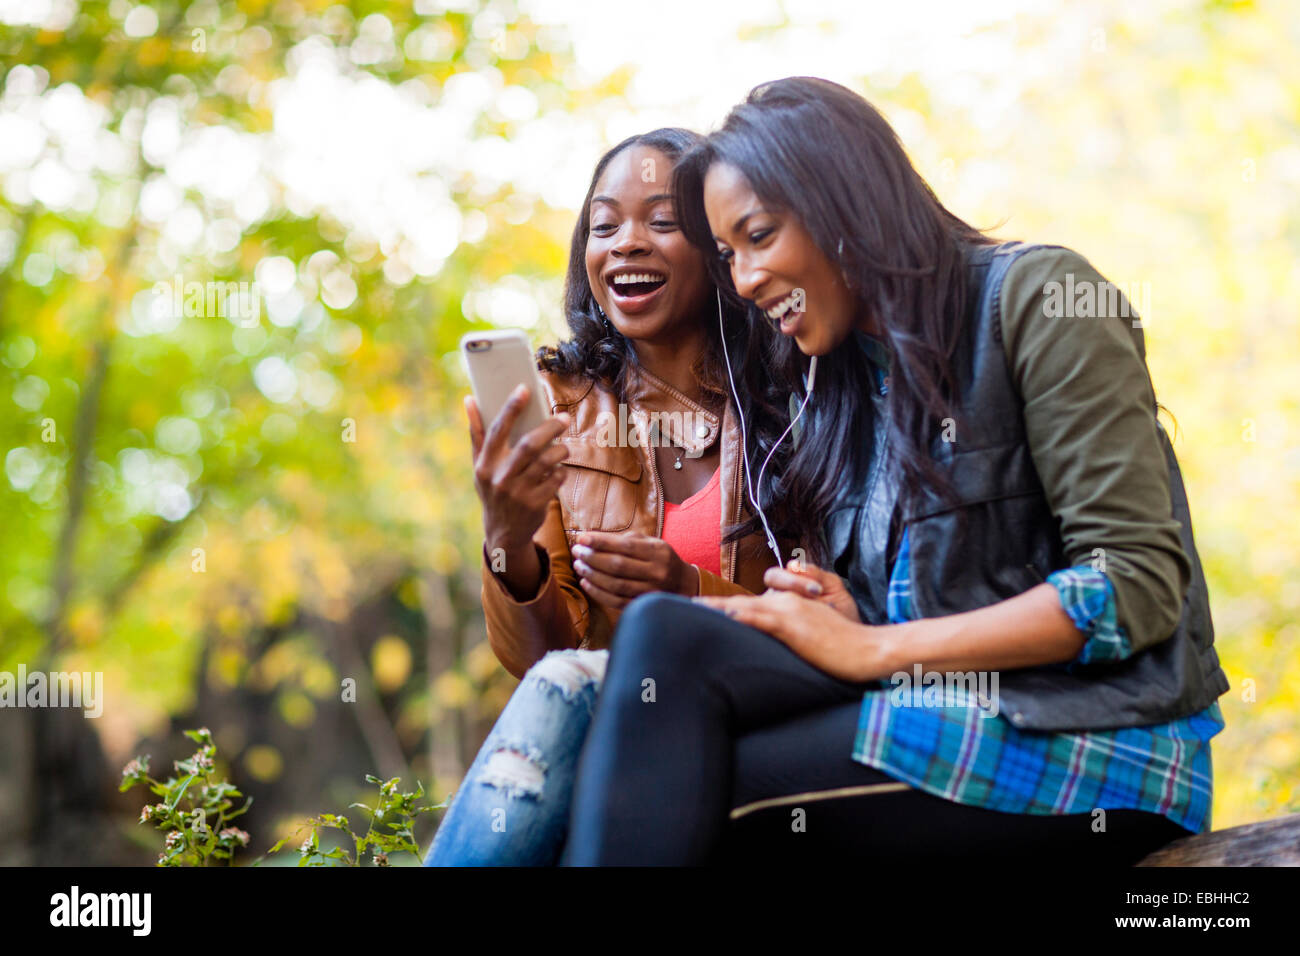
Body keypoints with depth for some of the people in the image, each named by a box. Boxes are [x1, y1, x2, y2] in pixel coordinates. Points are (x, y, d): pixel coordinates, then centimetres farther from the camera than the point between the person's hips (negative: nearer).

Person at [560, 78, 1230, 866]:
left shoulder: (1034, 297, -2)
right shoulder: (841, 383, 21)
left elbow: (1140, 583, -11)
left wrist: (873, 650, -13)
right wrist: (843, 623, -7)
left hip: (1094, 745, -6)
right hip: (938, 711, 6)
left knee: (665, 644, -24)